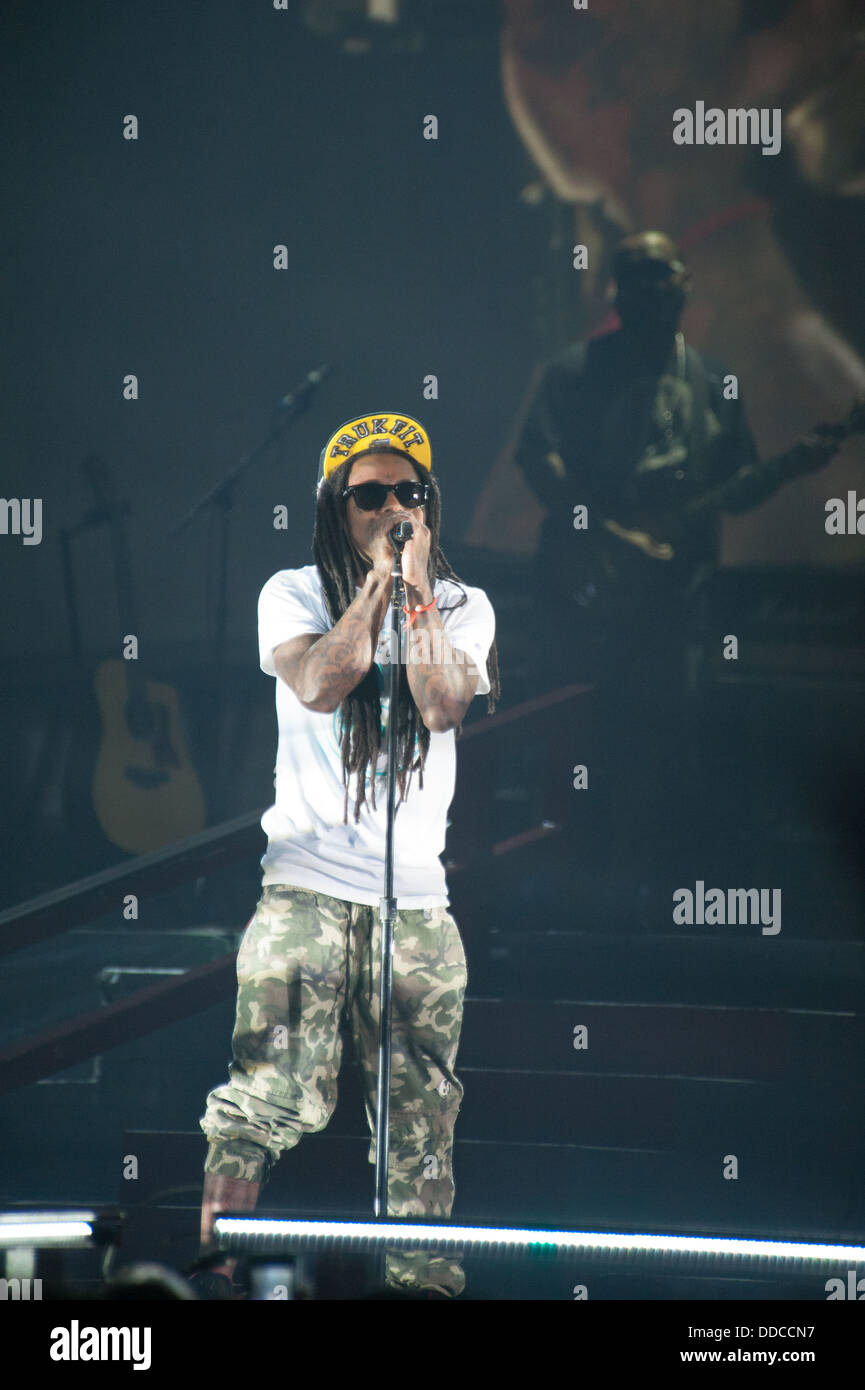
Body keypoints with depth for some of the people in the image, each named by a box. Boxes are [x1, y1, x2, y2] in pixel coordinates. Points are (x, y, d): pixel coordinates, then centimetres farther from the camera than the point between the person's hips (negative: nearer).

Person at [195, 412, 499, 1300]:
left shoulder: (464, 609, 11)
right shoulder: (294, 594, 7)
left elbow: (443, 705, -8)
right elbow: (319, 683, -12)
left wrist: (416, 583, -8)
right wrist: (377, 580, -9)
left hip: (417, 897, 2)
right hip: (306, 886, -2)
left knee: (422, 1114, 0)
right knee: (268, 1095, -15)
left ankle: (426, 1284, 4)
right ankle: (217, 1272, -13)